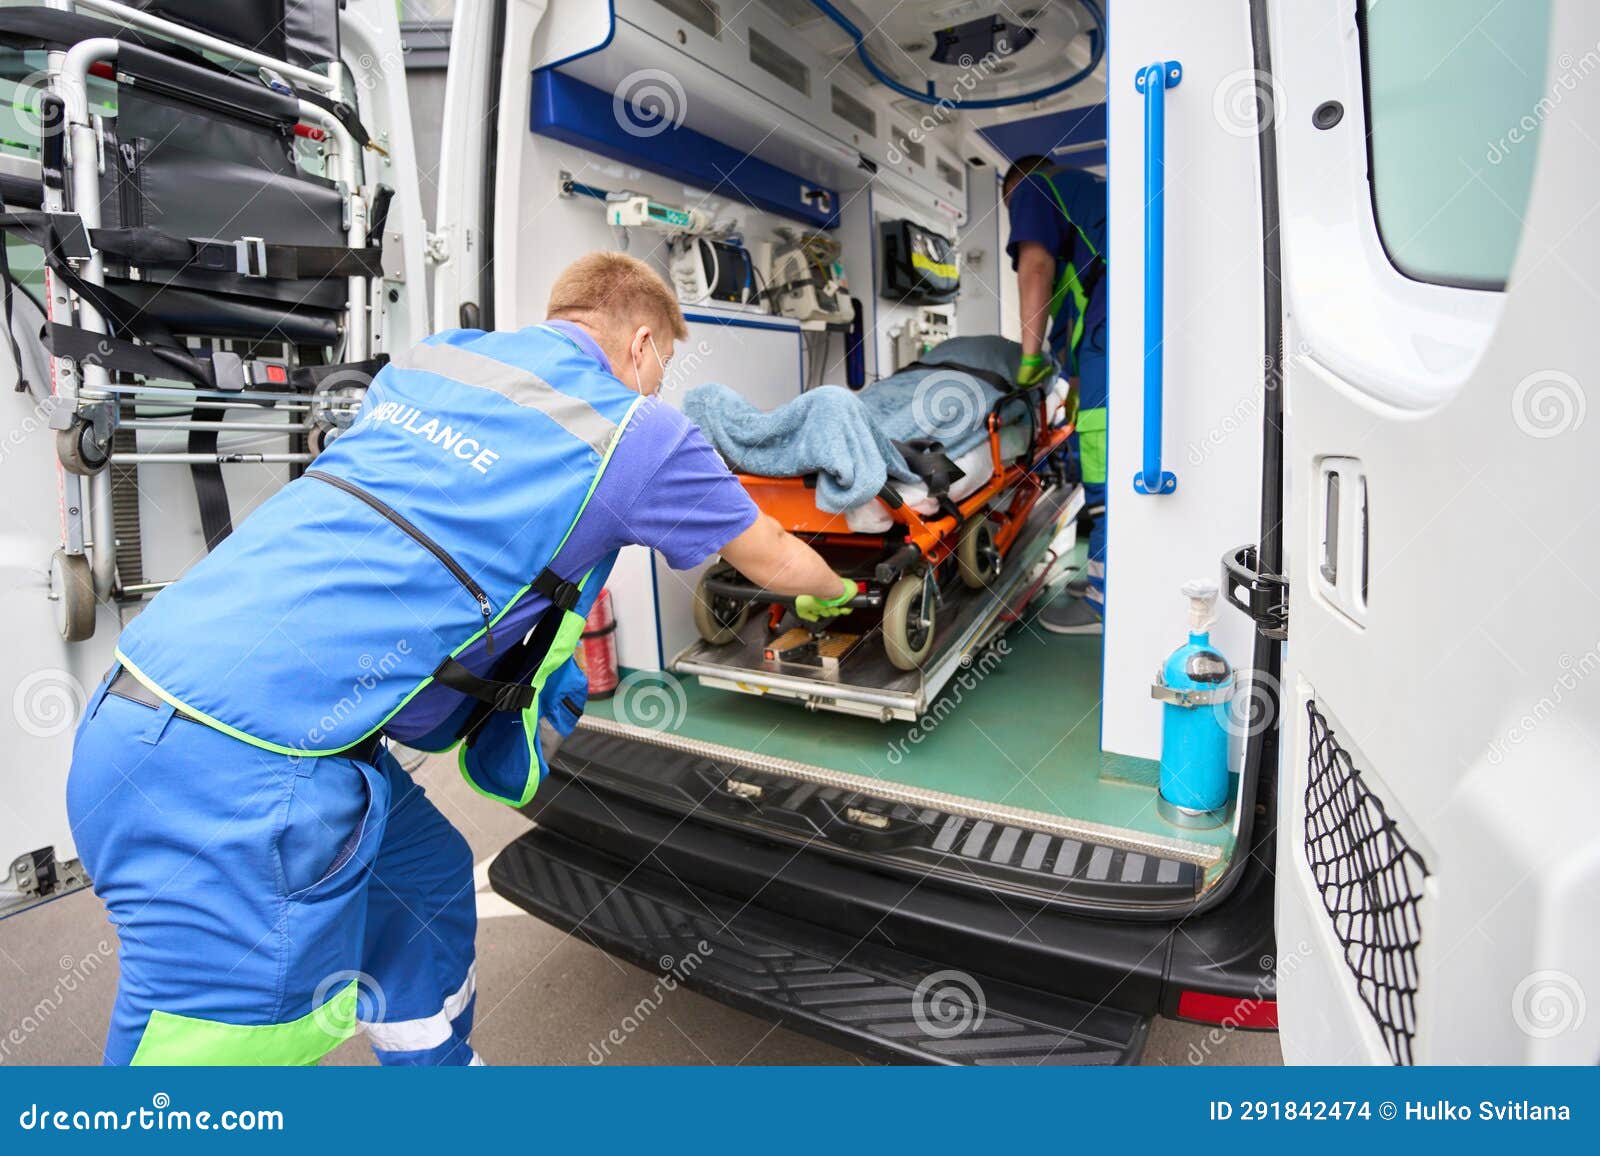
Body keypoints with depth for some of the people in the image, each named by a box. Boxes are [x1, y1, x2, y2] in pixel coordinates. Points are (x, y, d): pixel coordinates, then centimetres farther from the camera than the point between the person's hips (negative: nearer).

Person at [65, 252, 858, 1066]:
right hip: (236, 780, -9)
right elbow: (773, 561, 10)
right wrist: (833, 593, 32)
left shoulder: (431, 358, 14)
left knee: (426, 884, 24)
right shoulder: (634, 429, -4)